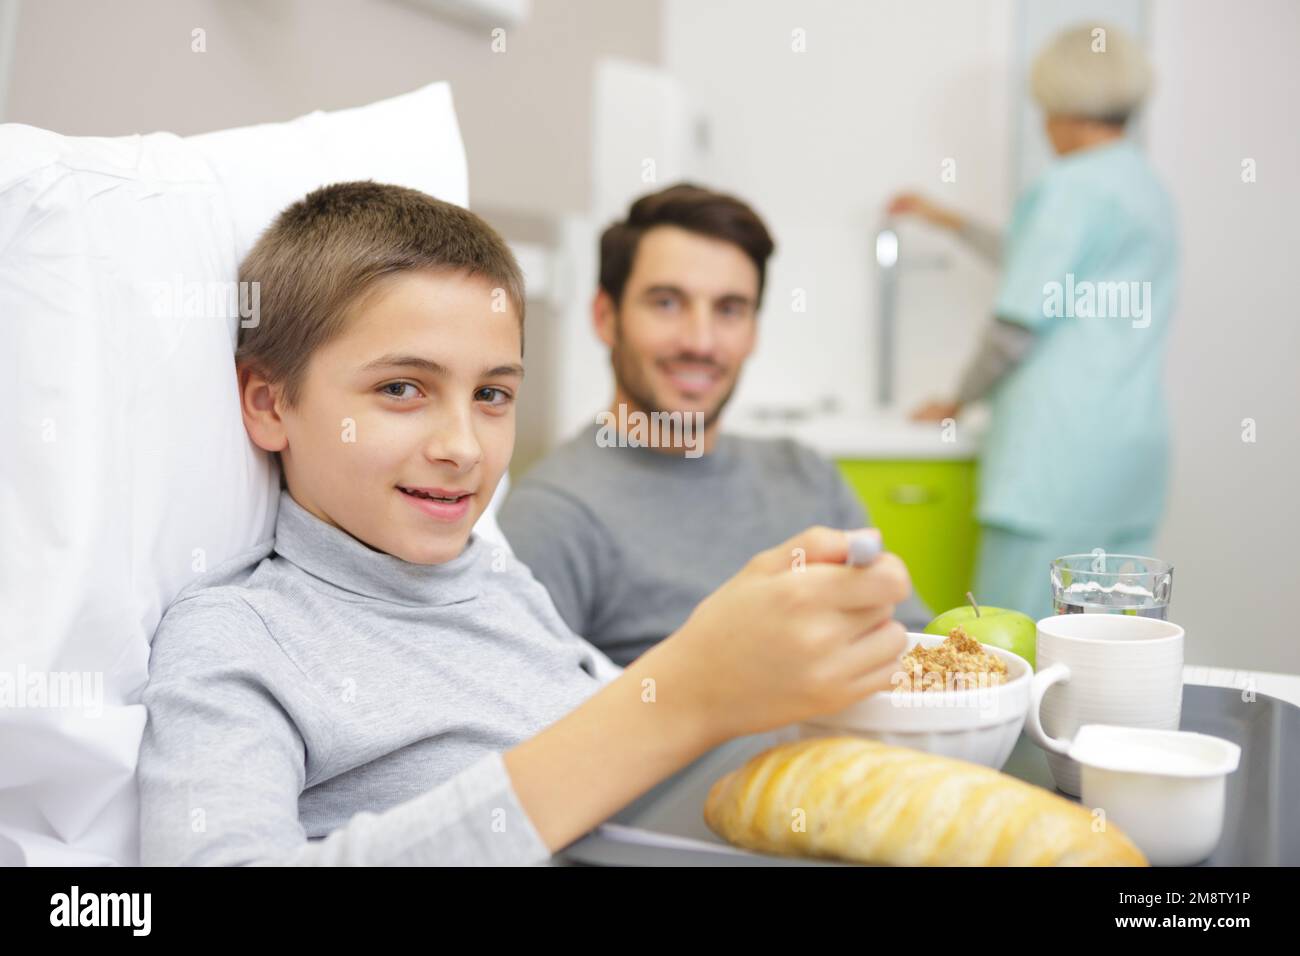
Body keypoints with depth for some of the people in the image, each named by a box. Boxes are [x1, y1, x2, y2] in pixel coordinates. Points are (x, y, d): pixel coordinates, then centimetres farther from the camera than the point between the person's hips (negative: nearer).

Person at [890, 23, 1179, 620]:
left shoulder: (1074, 185, -9)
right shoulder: (1148, 186, 19)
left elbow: (1018, 325, -11)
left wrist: (958, 402, 6)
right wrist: (951, 222, 37)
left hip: (1063, 450, -9)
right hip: (1136, 443, 9)